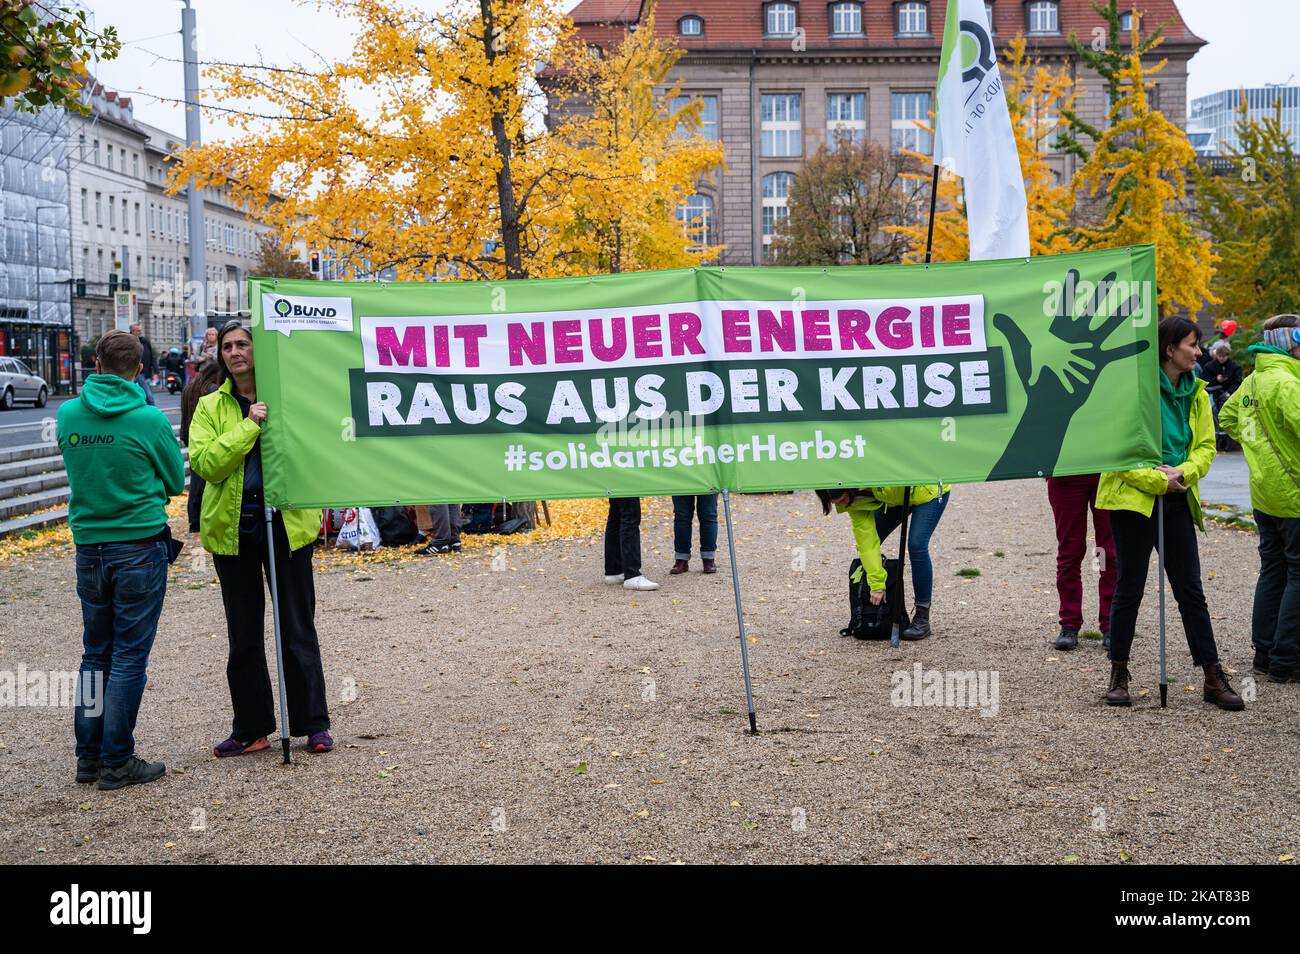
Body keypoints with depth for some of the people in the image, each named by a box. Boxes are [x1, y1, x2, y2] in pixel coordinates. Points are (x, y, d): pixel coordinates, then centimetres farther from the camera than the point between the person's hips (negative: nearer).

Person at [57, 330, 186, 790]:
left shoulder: (68, 414, 0)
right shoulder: (149, 419, -12)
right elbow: (176, 481, 0)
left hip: (88, 545, 5)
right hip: (140, 546, -4)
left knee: (95, 651, 15)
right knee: (130, 655, 2)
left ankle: (89, 756, 20)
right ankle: (117, 763, 6)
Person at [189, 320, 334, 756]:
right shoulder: (211, 406, 6)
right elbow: (205, 463, -9)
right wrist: (248, 426, -16)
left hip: (286, 522, -1)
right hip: (233, 527, 2)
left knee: (298, 630, 4)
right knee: (243, 637, 9)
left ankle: (313, 724, 12)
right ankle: (251, 728, 19)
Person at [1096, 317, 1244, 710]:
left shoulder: (1194, 390, 8)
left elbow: (1205, 445, 10)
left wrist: (1182, 474, -9)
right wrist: (1155, 479, -16)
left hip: (1176, 500, 6)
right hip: (1134, 498, -5)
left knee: (1191, 590, 7)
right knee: (1128, 590, 3)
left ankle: (1213, 678, 11)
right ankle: (1119, 674, 17)